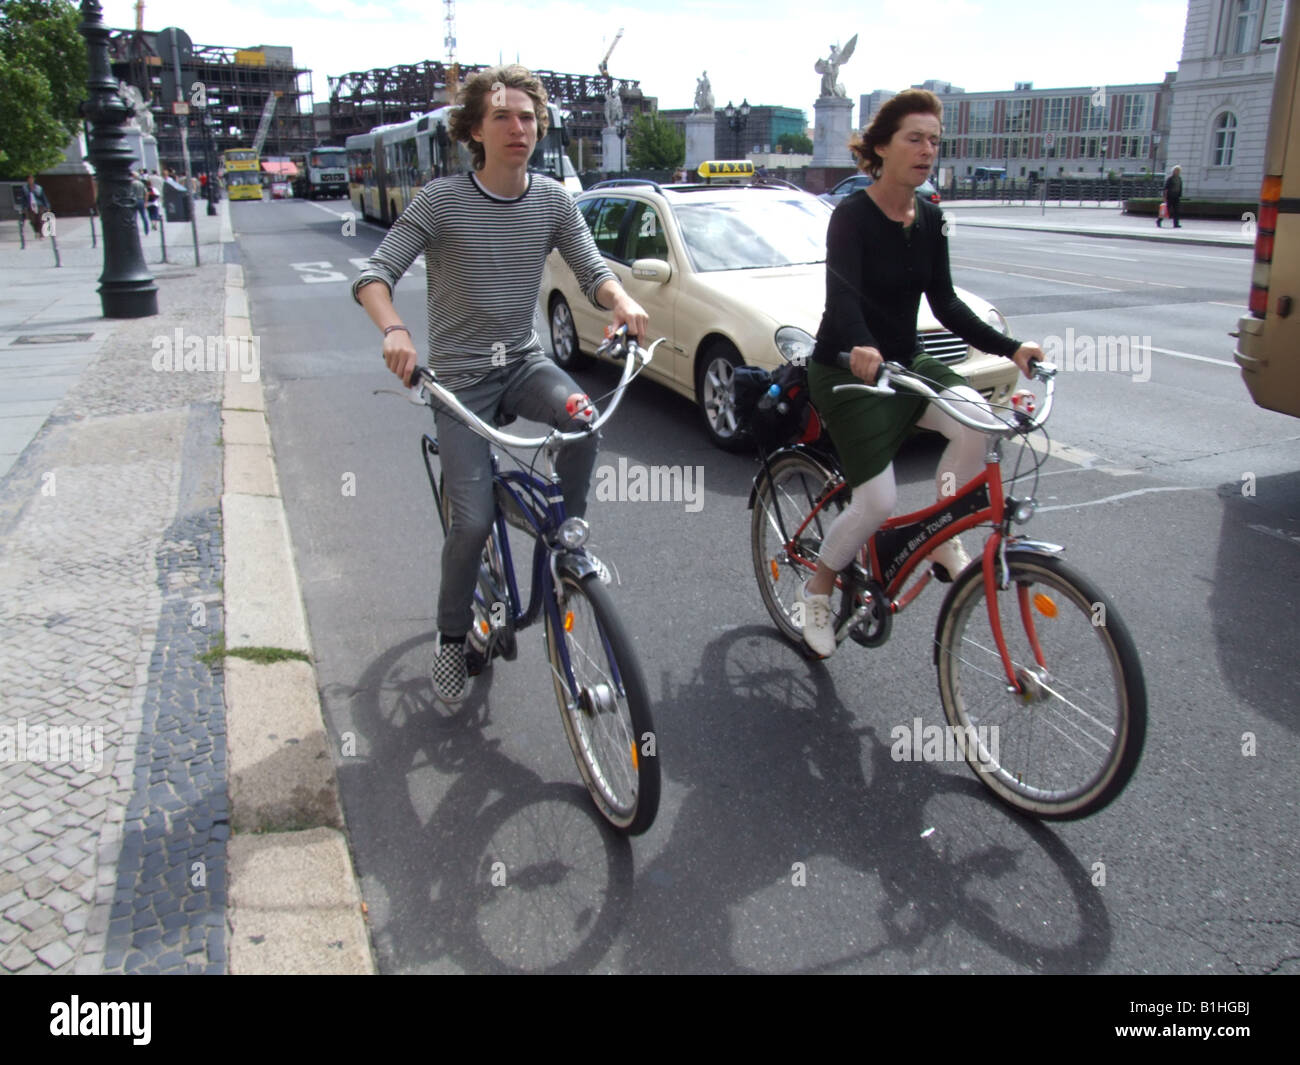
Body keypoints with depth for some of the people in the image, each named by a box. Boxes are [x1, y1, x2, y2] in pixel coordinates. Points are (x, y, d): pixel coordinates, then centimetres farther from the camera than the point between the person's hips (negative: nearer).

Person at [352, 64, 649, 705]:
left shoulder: (552, 200, 2)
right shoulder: (443, 200, -10)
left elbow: (592, 271, 0)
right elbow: (373, 275, -14)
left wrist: (621, 300, -24)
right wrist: (394, 330, -36)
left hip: (523, 362, 3)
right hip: (460, 377, -3)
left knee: (582, 415, -32)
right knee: (473, 522, -10)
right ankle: (452, 638, 14)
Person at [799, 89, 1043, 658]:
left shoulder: (929, 218, 5)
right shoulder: (853, 214, -15)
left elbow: (945, 302, 5)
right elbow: (841, 293, -31)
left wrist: (1009, 347, -8)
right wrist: (860, 348, -53)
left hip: (906, 361, 6)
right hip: (847, 370, -6)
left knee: (976, 420, -24)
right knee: (878, 502, -13)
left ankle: (941, 540, -4)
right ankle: (818, 590, 14)